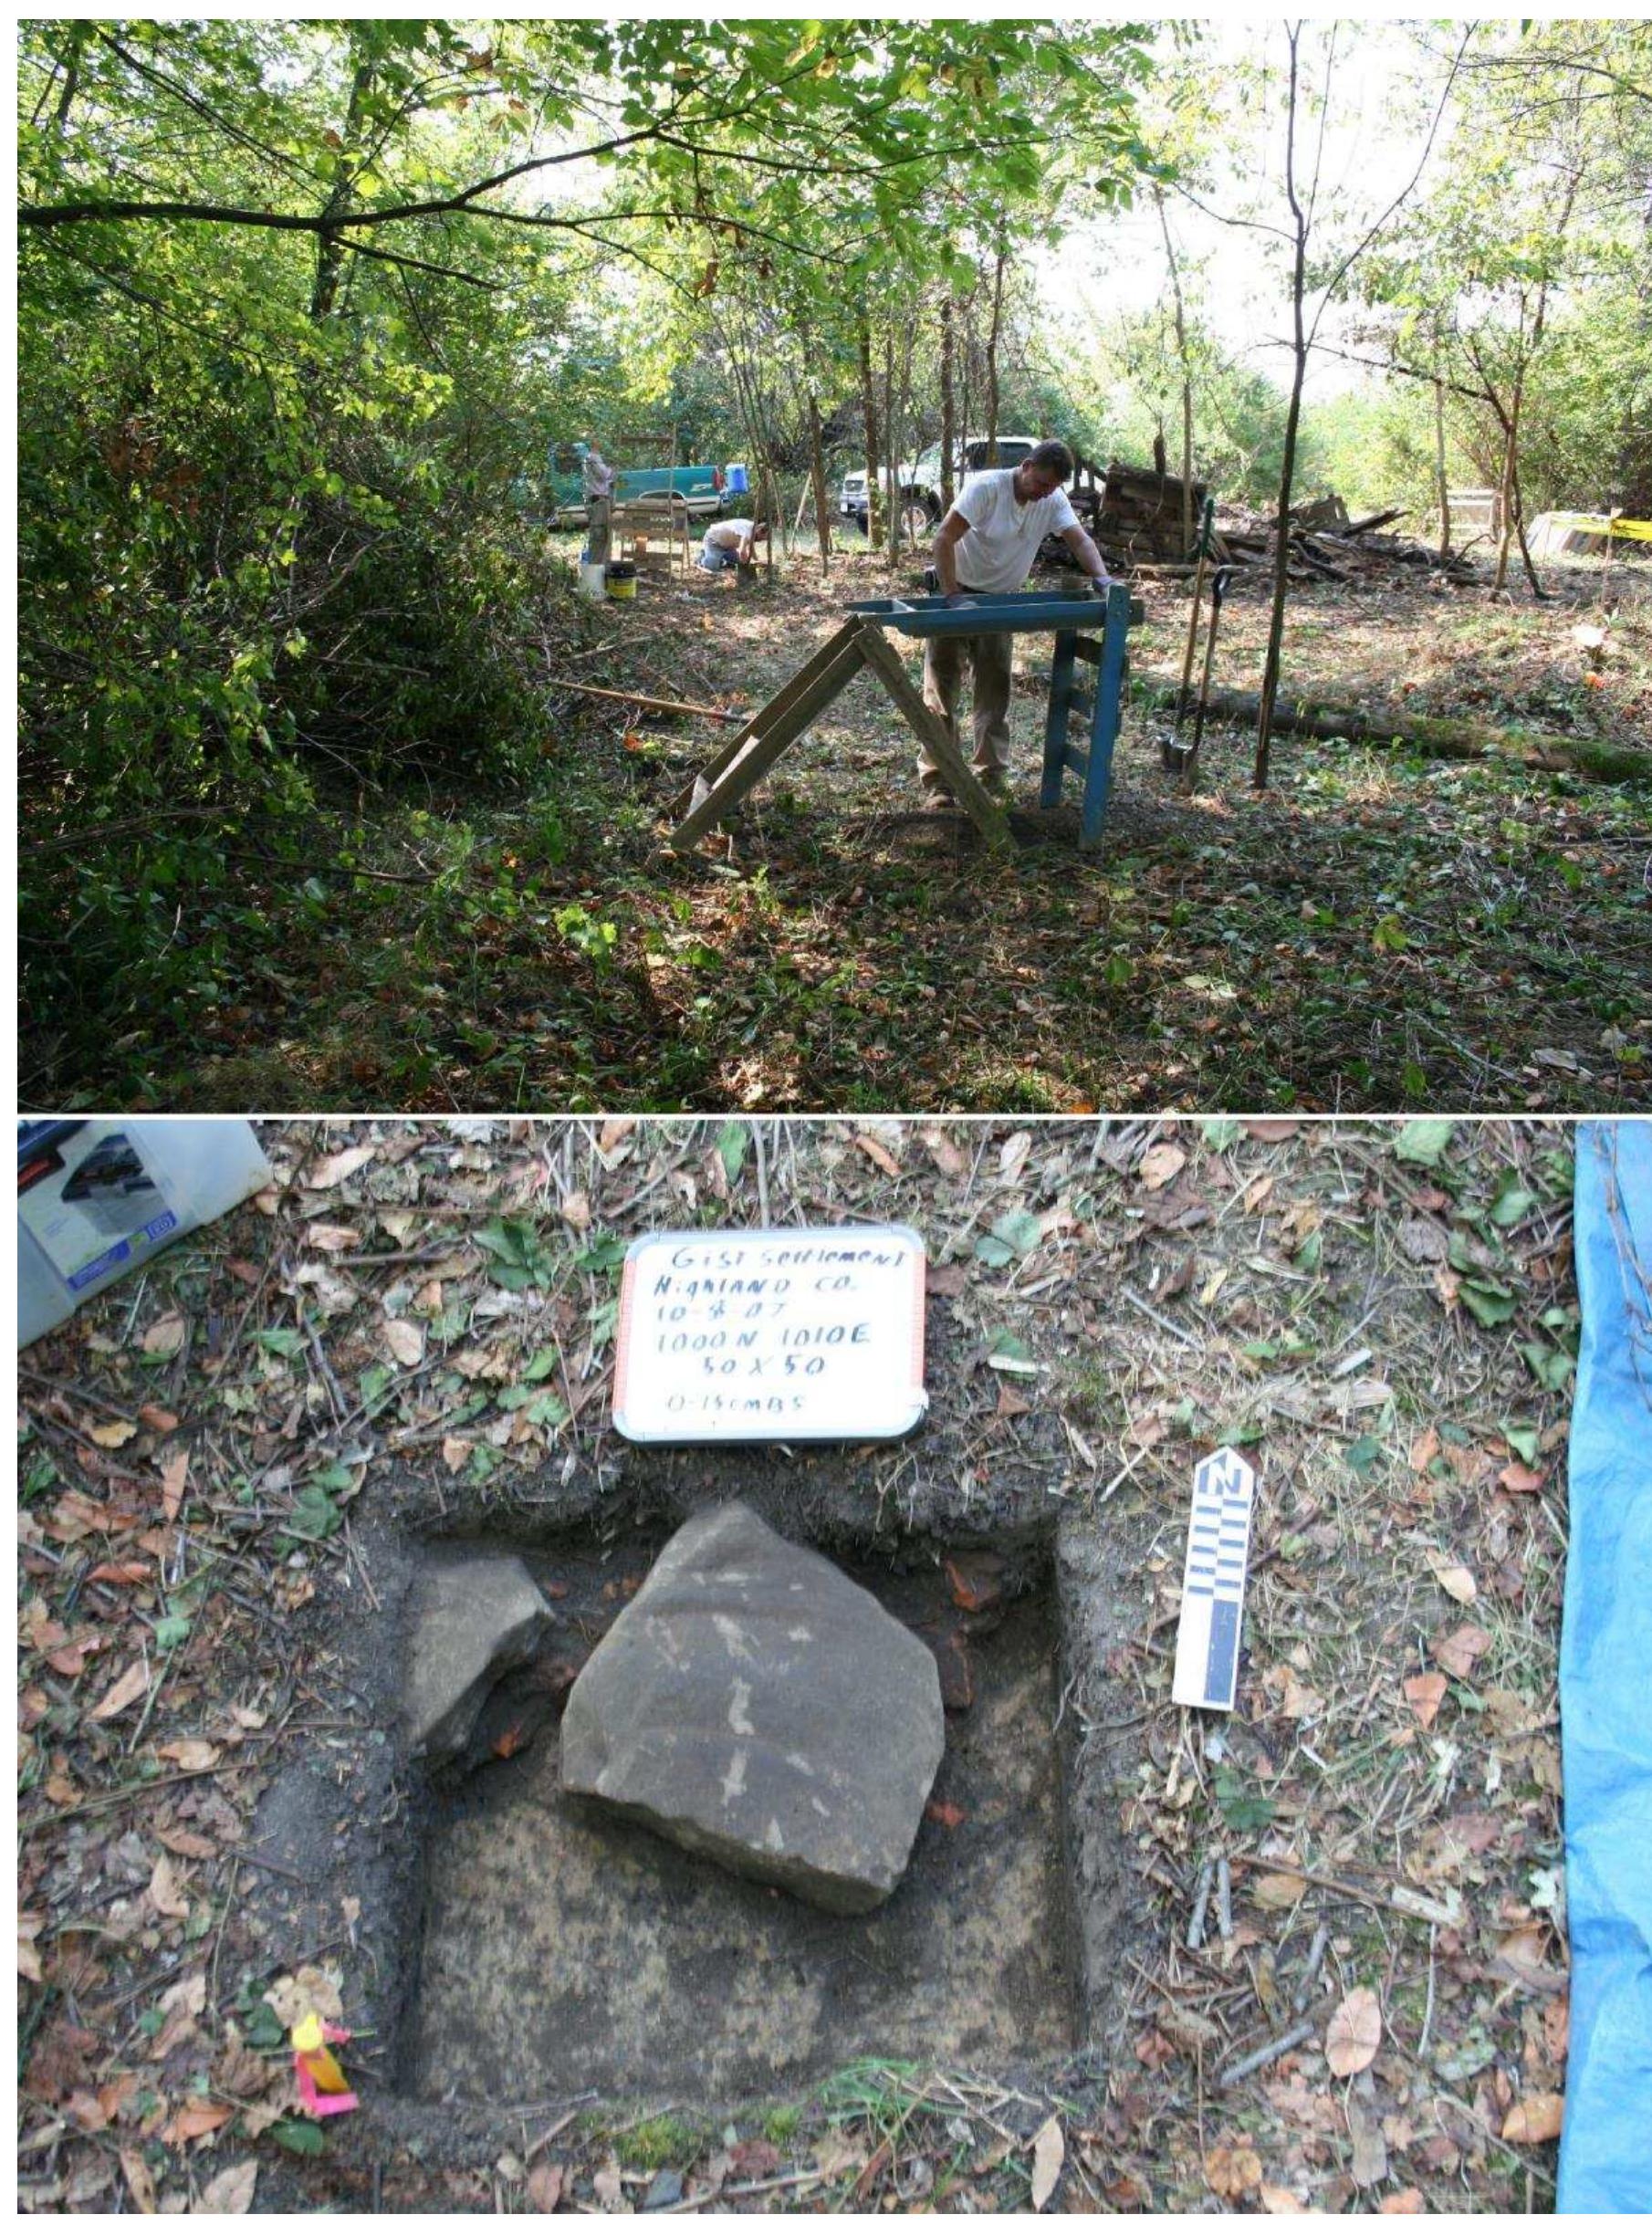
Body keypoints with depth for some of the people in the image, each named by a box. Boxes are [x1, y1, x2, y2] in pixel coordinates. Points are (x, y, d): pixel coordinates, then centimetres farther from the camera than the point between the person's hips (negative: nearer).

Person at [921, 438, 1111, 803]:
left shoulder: (1053, 500, -7)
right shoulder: (986, 486, -22)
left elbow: (1080, 539, -13)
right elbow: (944, 539, -26)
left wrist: (1101, 577, -32)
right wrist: (952, 595, -33)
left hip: (1000, 599, 5)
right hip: (956, 591, -5)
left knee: (995, 689, 6)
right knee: (942, 685, -5)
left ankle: (993, 776, 13)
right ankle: (936, 781, -2)